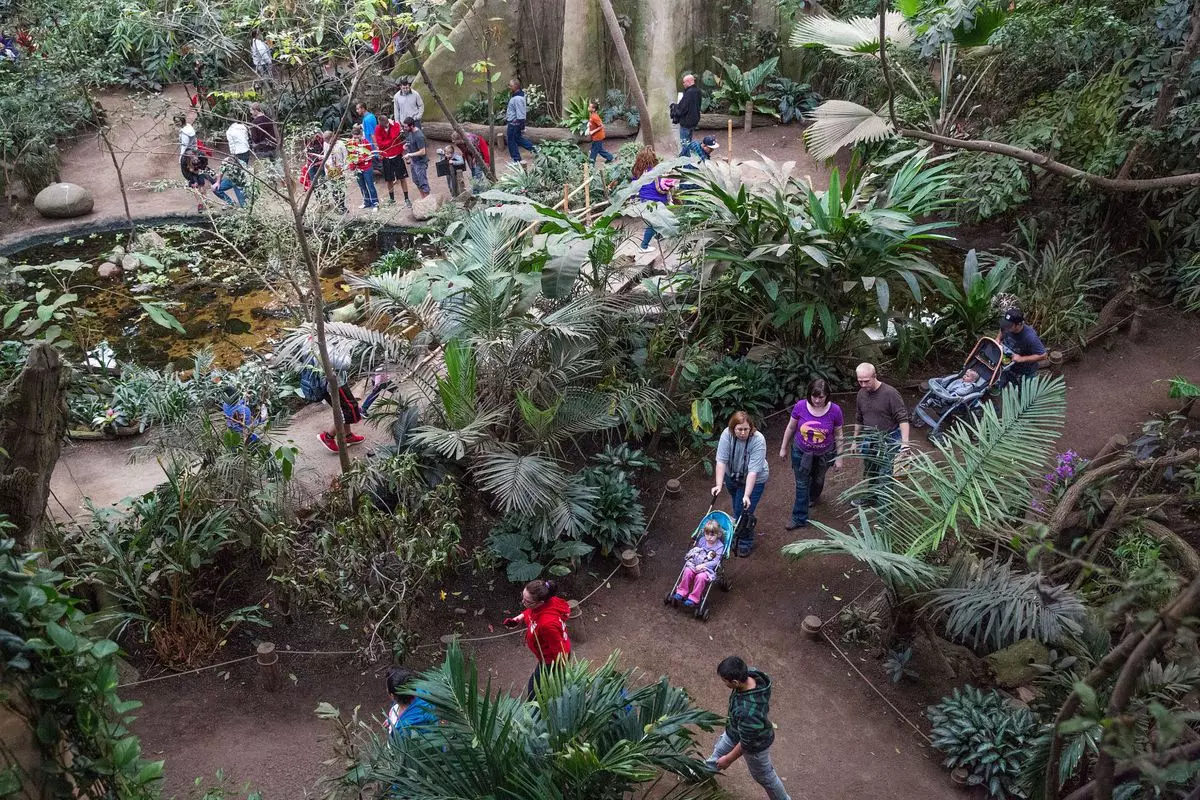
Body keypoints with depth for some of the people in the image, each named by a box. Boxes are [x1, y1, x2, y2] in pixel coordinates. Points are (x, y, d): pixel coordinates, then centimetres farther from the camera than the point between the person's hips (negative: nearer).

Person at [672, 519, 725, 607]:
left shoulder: (720, 546, -7)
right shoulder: (702, 541, 8)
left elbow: (715, 561, -14)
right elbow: (694, 552, 15)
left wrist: (703, 565, -24)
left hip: (708, 568, -4)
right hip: (696, 563, 4)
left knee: (701, 577, -34)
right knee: (687, 571, -26)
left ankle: (693, 598, -24)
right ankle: (682, 592, -13)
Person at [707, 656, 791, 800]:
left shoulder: (749, 712, -48)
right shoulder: (751, 673, -28)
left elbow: (746, 744, -30)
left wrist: (729, 759, -14)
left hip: (755, 744, -7)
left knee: (764, 777, 22)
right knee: (719, 751, 33)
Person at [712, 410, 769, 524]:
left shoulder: (758, 440, -31)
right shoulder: (727, 434, -24)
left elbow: (753, 471, -32)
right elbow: (721, 461, -25)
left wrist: (747, 495, -35)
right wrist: (719, 485, -32)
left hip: (753, 480, -4)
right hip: (732, 476, 4)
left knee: (743, 512, -6)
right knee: (735, 504, 27)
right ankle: (735, 519, 54)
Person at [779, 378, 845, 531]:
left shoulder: (835, 410, -23)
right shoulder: (800, 406, -22)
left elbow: (838, 435, -10)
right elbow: (791, 428, -6)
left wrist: (839, 457, -3)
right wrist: (783, 448, 3)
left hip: (824, 454, 1)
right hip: (801, 452, -1)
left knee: (818, 479, 26)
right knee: (801, 484, 7)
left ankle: (814, 496, 59)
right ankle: (800, 518, 20)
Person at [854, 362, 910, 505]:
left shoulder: (890, 393, -20)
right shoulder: (861, 394, 1)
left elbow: (903, 418, -20)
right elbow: (858, 420, 15)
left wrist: (905, 442, -27)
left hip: (888, 441, -7)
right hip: (868, 440, 7)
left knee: (885, 476, -5)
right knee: (869, 472, 21)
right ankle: (871, 497, 41)